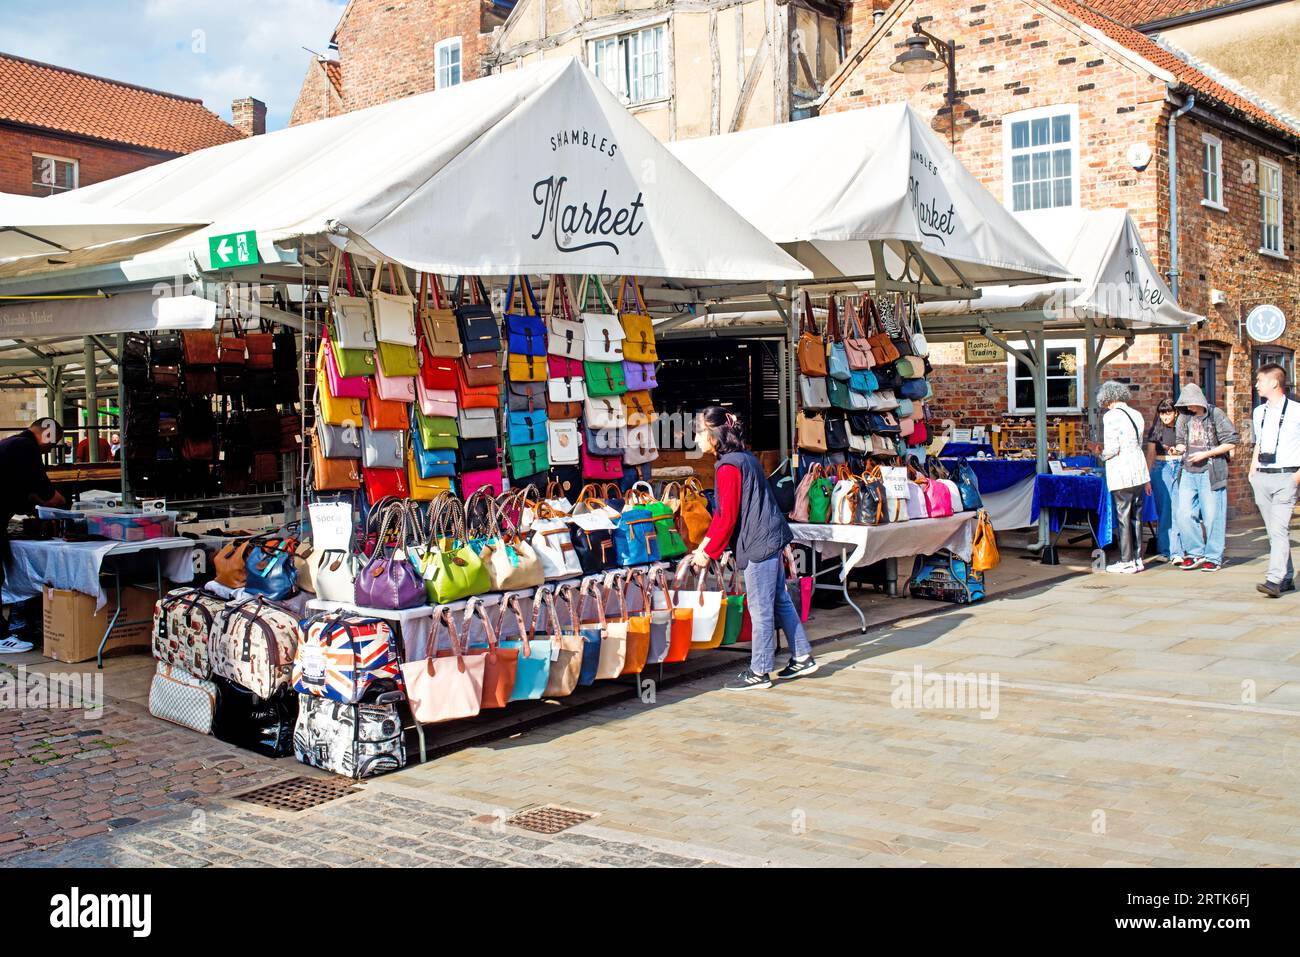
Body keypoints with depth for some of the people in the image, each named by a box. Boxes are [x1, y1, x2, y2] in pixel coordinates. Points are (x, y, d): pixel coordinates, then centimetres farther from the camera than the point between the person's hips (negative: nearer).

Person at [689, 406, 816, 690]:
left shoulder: (728, 466, -16)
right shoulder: (744, 457, 15)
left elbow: (728, 516, -17)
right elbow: (723, 511, 18)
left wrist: (709, 553, -8)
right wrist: (704, 544, 16)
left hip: (759, 543, -10)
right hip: (772, 539, 10)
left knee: (760, 609, -2)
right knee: (780, 601, 17)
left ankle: (759, 673, 5)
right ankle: (802, 658, 24)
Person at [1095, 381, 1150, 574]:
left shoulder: (1111, 416, -11)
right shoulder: (1136, 415, 11)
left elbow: (1112, 449, -17)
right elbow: (1139, 444, 18)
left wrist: (1102, 455, 5)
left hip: (1121, 474, -7)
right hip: (1139, 471, 7)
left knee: (1123, 518, 0)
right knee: (1136, 517, 13)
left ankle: (1127, 562, 4)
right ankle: (1137, 559, 18)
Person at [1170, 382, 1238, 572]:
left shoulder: (1216, 415, -5)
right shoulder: (1185, 417, 9)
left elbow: (1231, 442, -6)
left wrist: (1205, 454, -13)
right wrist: (1179, 449, -2)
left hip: (1211, 472, -5)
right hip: (1188, 472, 5)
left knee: (1212, 516, -1)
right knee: (1184, 514, -2)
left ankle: (1213, 557, 8)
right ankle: (1195, 552, 11)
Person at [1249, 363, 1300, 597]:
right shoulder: (1258, 412, 14)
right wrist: (1252, 470, 14)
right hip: (1261, 478, 6)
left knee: (1279, 529, -14)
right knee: (1273, 530, 9)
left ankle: (1274, 580, -21)